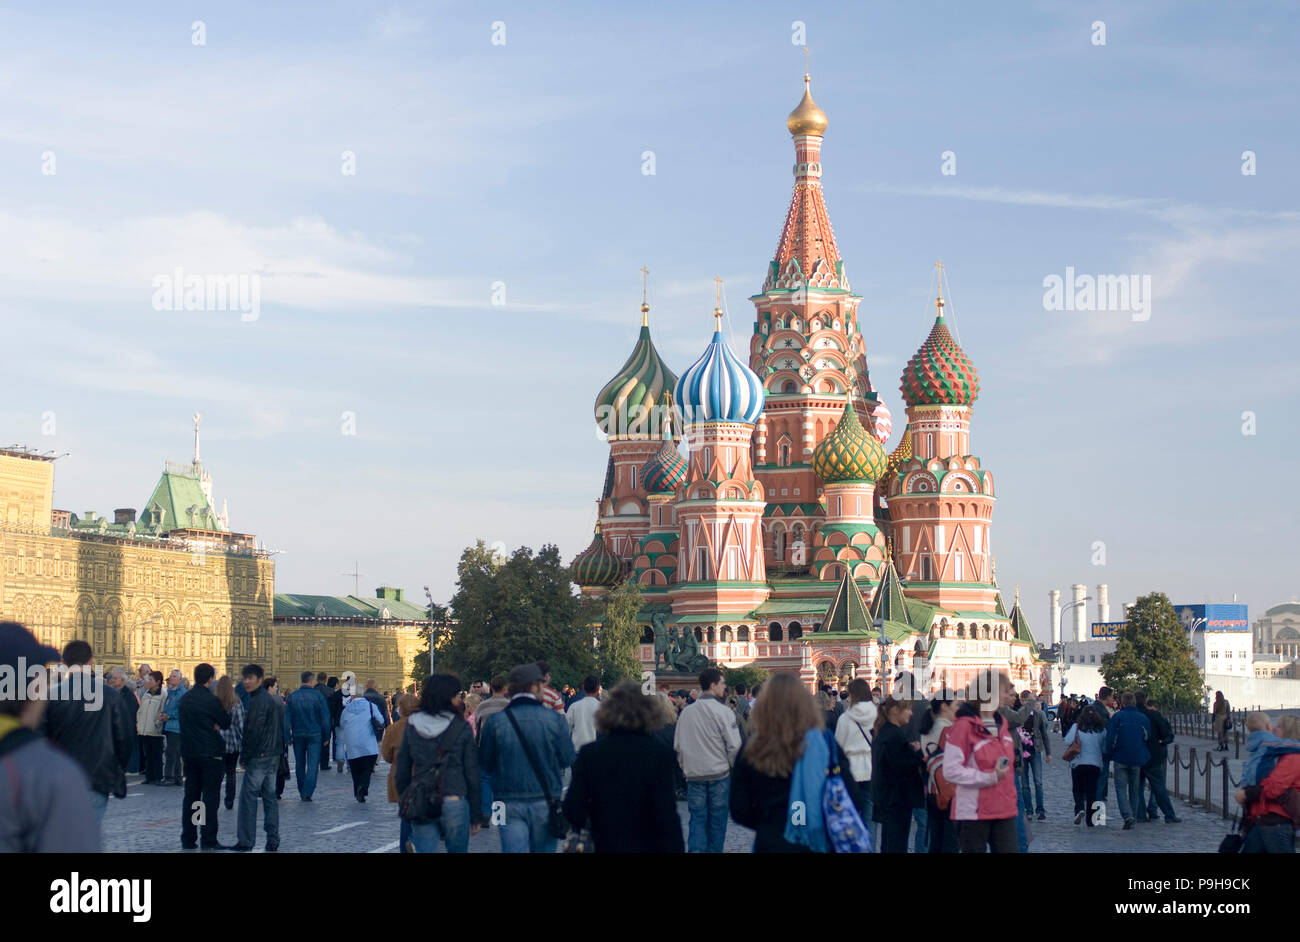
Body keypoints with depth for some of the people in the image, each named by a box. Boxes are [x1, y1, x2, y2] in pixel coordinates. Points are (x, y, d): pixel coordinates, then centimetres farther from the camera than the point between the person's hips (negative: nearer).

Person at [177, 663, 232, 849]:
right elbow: (226, 723, -4)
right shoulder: (211, 700, -14)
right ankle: (208, 840, -2)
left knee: (190, 795, 12)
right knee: (210, 797, -1)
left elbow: (183, 724, 14)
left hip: (189, 752, 6)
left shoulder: (184, 699, 7)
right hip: (210, 753, -6)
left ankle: (187, 839, 14)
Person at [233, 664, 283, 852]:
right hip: (274, 755, 9)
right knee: (269, 796, 12)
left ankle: (245, 841, -5)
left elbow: (253, 732, -18)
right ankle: (273, 841, 11)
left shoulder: (259, 701, -15)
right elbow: (282, 730, 19)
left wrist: (244, 757, -11)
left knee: (248, 796, -5)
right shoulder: (276, 701, 15)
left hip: (259, 756, -9)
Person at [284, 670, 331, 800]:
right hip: (314, 735, -3)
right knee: (313, 765, -2)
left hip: (298, 735, 3)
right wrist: (326, 736, 1)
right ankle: (307, 793, -13)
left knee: (299, 765, 15)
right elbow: (325, 717, -7)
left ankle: (302, 792, 24)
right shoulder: (318, 696, -8)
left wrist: (287, 737, 5)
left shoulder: (291, 697, -1)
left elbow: (286, 718, 0)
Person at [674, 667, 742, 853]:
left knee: (697, 817, 5)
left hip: (694, 774, 3)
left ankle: (696, 849, -10)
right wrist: (732, 766, 4)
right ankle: (714, 850, 15)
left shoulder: (686, 712, 2)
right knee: (717, 819, 9)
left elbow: (677, 745, 8)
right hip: (719, 774, -3)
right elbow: (734, 745, -12)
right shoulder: (723, 712, -12)